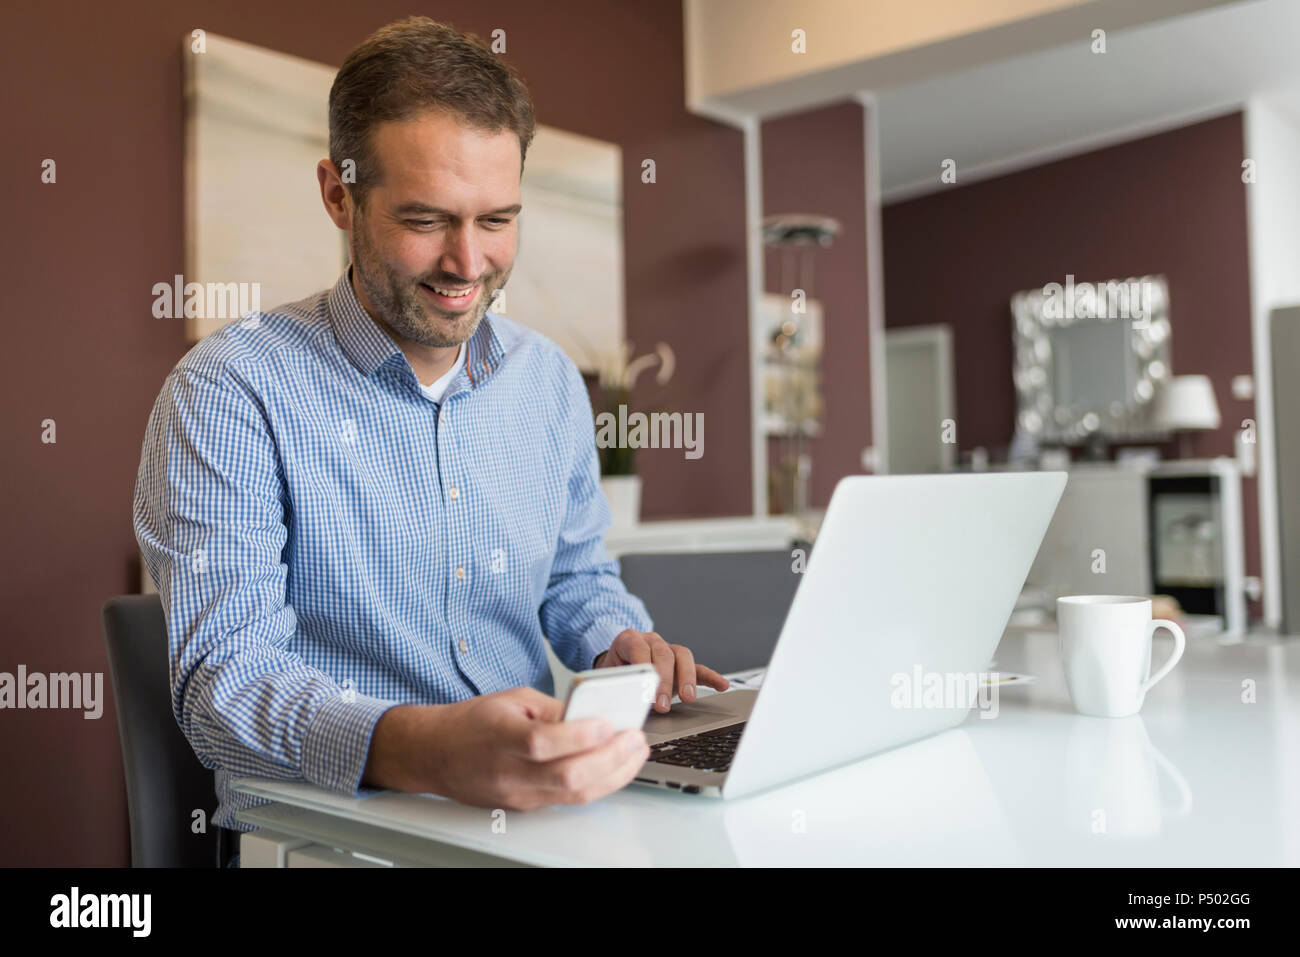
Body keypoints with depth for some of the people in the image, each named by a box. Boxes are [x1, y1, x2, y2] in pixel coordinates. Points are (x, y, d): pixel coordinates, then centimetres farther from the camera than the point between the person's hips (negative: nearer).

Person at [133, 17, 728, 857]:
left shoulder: (550, 380, 8)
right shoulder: (230, 392, -10)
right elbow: (223, 679, -19)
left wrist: (620, 648, -3)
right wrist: (418, 751, -37)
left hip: (542, 803, 4)